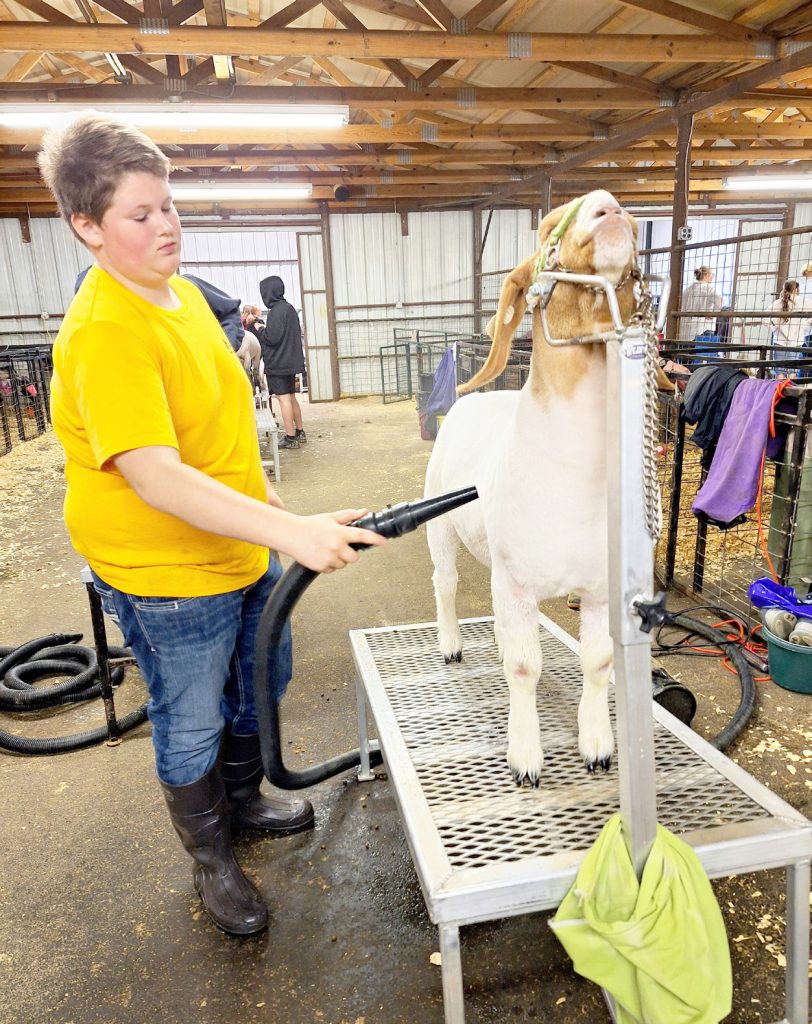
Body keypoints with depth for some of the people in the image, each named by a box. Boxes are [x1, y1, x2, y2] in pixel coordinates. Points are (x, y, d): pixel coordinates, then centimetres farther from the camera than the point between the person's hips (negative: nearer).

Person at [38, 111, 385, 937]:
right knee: (192, 726, 12)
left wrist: (263, 494, 19)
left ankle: (243, 799, 52)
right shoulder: (103, 332, -25)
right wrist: (292, 531, -40)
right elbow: (155, 476, -35)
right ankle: (210, 862, 39)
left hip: (241, 549, 9)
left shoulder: (182, 292, 4)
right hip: (166, 575, -8)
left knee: (261, 684, 25)